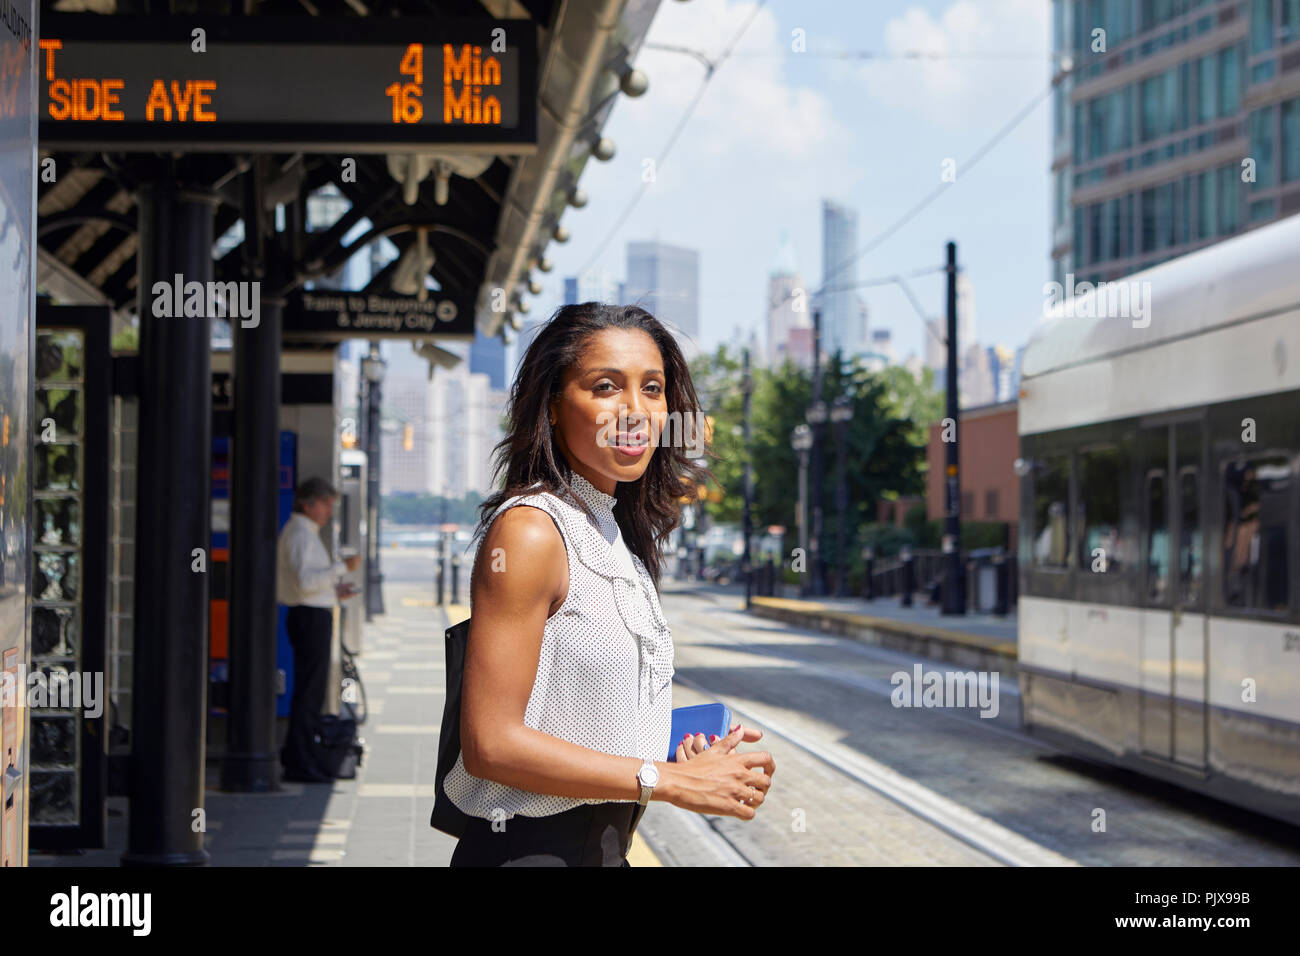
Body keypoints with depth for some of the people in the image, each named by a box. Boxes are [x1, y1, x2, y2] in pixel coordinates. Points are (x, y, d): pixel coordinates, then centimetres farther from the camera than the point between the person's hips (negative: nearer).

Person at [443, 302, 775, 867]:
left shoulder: (621, 533, 9)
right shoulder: (530, 531, -17)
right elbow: (490, 745, -21)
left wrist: (695, 751, 0)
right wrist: (671, 780, -19)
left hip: (607, 847, 8)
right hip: (531, 848, -8)